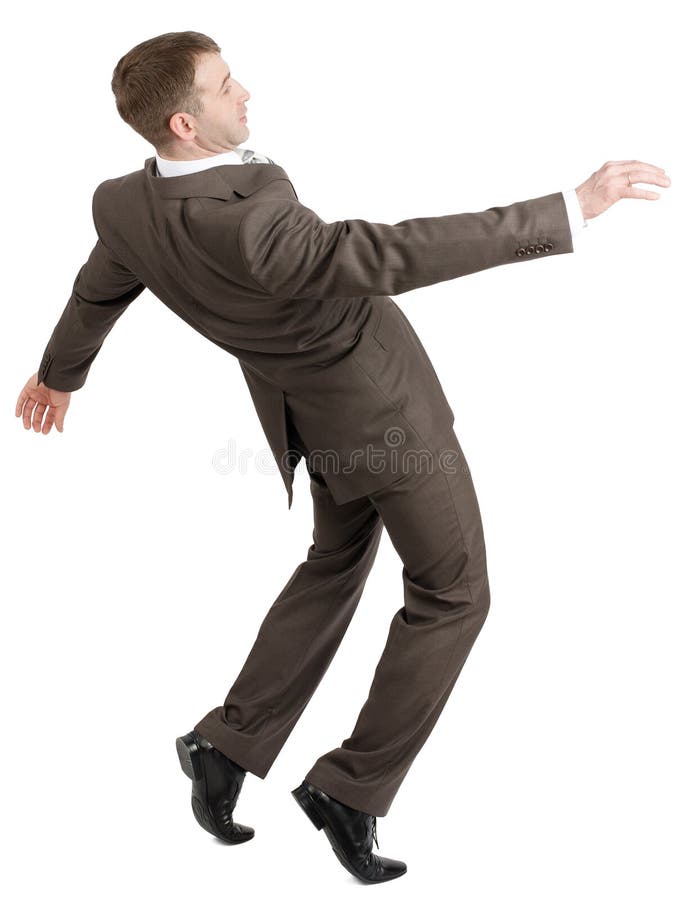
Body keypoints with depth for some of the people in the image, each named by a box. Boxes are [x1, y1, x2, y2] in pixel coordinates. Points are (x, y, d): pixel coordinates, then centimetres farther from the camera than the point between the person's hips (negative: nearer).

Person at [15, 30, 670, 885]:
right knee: (452, 591, 8)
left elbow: (96, 294, 10)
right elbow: (392, 257, -43)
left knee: (337, 561, 26)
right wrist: (571, 208, -41)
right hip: (378, 404, -8)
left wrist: (58, 373, 31)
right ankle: (351, 790, 9)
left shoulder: (124, 202, -10)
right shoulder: (234, 221, -37)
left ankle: (231, 744, 19)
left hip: (308, 407, 8)